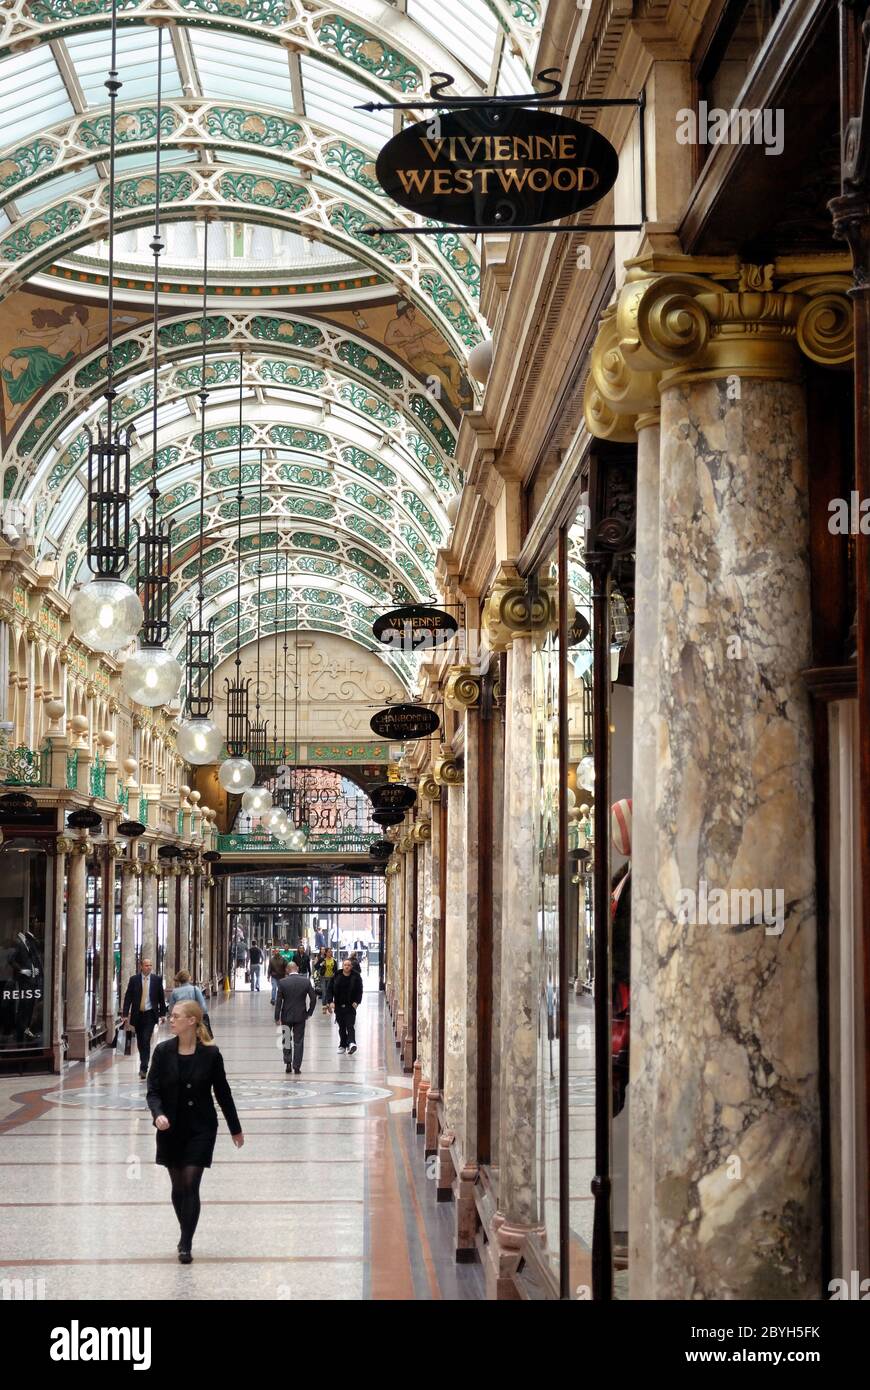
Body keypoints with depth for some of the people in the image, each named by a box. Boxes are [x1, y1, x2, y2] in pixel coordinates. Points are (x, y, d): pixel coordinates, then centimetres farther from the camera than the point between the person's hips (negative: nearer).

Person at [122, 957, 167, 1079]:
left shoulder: (157, 980, 2)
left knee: (146, 1041, -13)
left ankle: (143, 1069, -13)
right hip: (137, 1014, 2)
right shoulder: (134, 980, 1)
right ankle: (143, 1064, 27)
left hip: (150, 1014, -2)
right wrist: (125, 1014, -5)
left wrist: (162, 1013, 4)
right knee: (140, 1042, 10)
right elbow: (128, 998, 1)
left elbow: (161, 997, 7)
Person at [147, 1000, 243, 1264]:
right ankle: (186, 1236, 29)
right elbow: (153, 1091, -5)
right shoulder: (163, 1051, -4)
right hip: (171, 1129, 2)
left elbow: (222, 1093, 2)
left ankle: (186, 1245, -4)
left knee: (191, 1184, -9)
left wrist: (235, 1129, 10)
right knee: (178, 1186, 10)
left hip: (201, 1128, -2)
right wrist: (158, 1114, -26)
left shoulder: (210, 1054, -8)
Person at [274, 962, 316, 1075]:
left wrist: (277, 1017, 0)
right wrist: (309, 1013, 8)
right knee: (298, 1042, 6)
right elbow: (313, 998, -4)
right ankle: (296, 1067, 5)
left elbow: (278, 1001, -8)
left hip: (286, 1016, -1)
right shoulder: (306, 981, -6)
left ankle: (288, 1063, 8)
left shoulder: (283, 982, -9)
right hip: (300, 1016, 1)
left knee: (286, 1040, 16)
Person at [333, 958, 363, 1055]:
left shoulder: (356, 977, -3)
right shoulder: (336, 976, 2)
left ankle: (351, 1043, -23)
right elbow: (331, 990, 4)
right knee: (341, 1027, 9)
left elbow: (359, 991, -1)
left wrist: (357, 1002, -12)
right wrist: (331, 1002, -5)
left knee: (350, 1025, -14)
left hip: (351, 1005, -3)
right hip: (339, 1005, 3)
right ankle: (342, 1045, 16)